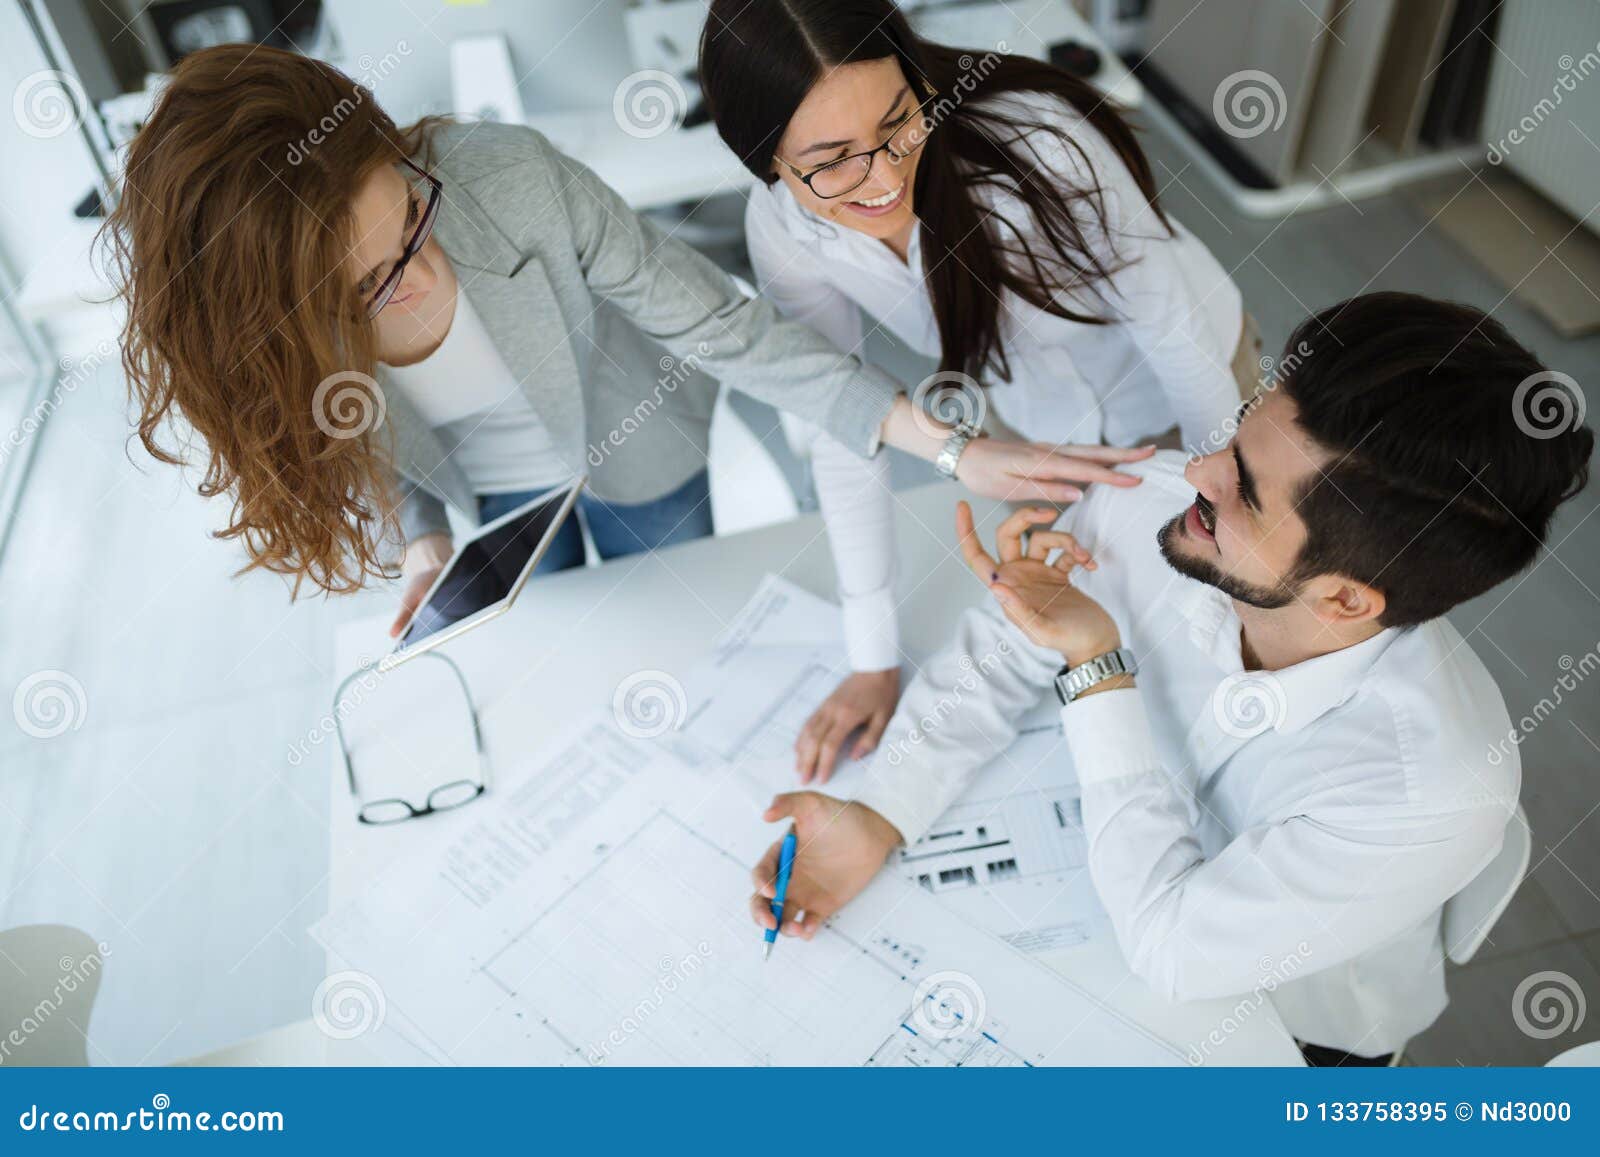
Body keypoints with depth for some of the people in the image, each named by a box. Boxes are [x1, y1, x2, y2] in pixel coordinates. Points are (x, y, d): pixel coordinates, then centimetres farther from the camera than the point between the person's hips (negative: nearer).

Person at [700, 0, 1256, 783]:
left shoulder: (1038, 140, -38)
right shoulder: (783, 229, -26)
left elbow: (1174, 332, -25)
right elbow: (844, 427, -18)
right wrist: (875, 659, -16)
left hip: (1174, 384, -2)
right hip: (1029, 416, 2)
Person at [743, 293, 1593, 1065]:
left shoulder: (1437, 791, -39)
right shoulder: (1147, 505, -28)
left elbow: (1170, 952, -31)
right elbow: (997, 656, -11)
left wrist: (1095, 667, -33)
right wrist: (879, 820, -25)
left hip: (1297, 1030, -3)